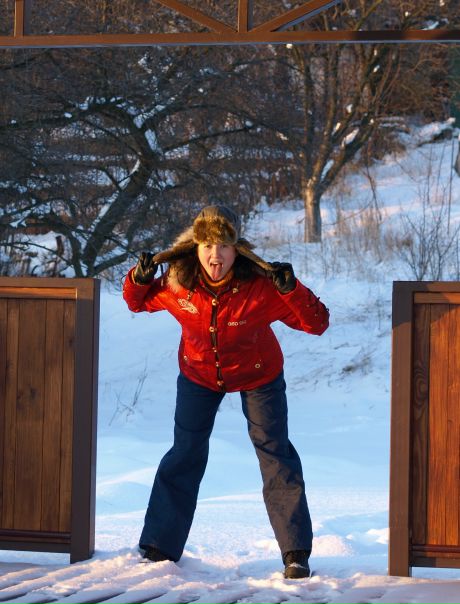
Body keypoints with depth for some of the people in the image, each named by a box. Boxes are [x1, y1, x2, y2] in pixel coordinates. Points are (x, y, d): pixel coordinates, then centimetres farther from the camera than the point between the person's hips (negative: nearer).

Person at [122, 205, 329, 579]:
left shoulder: (261, 285, -32)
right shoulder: (178, 282, -23)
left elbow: (317, 323, -28)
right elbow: (139, 302, -2)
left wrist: (292, 289, -44)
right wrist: (139, 279, -24)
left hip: (257, 376, -2)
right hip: (199, 373, 2)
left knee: (275, 454, -2)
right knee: (185, 456, 6)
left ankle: (296, 553, 3)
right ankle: (159, 547, 16)